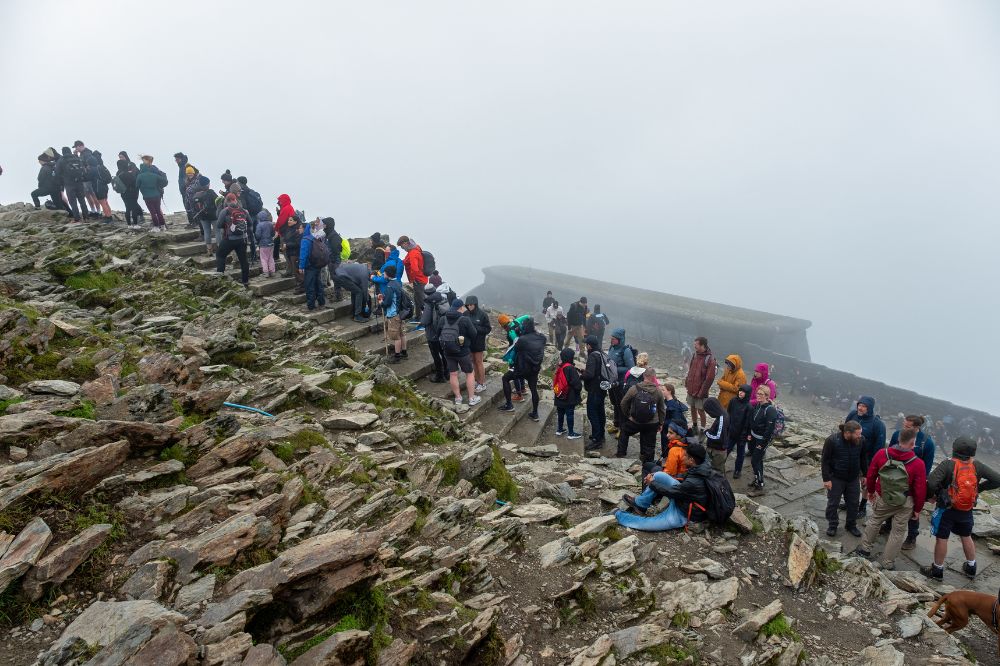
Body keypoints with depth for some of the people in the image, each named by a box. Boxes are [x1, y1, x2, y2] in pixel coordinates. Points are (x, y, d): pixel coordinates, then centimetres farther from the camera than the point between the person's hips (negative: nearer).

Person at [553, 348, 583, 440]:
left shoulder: (560, 367, 3)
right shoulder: (571, 368, -19)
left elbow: (556, 380, 11)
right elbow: (576, 382, -20)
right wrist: (579, 390, -1)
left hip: (560, 396, 7)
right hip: (570, 397, -7)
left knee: (561, 412, 18)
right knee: (569, 413, 1)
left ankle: (559, 430, 30)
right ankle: (571, 433, 7)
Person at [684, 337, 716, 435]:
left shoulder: (710, 359, -18)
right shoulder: (695, 355, 3)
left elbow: (710, 378, -18)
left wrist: (702, 392, -17)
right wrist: (687, 383, 7)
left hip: (700, 392, -6)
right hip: (691, 389, 6)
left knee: (701, 411, 4)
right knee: (692, 408, 18)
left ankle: (703, 430, 19)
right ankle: (694, 427, 35)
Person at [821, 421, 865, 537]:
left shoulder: (861, 440, -13)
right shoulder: (832, 440, -24)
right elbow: (825, 461, -15)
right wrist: (826, 479, -15)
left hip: (854, 479, 3)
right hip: (836, 479, -3)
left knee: (853, 503, 15)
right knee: (833, 503, 10)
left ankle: (851, 525, 35)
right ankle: (832, 525, 29)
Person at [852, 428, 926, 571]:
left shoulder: (881, 454, -13)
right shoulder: (917, 464, -21)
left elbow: (871, 474, 1)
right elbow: (920, 489, -13)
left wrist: (870, 490, 19)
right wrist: (917, 509, 2)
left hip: (882, 498, 2)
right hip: (905, 503, -2)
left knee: (874, 521, 25)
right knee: (898, 531, 13)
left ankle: (865, 548, 37)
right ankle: (888, 564, 21)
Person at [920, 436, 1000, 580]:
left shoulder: (947, 465, -22)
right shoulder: (977, 466, -10)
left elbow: (931, 483, -31)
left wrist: (930, 497, -11)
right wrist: (979, 488, 3)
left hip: (947, 509, -5)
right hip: (967, 510, 5)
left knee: (941, 538, 7)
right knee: (966, 536, 25)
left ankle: (937, 570, 19)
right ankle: (971, 568, 40)